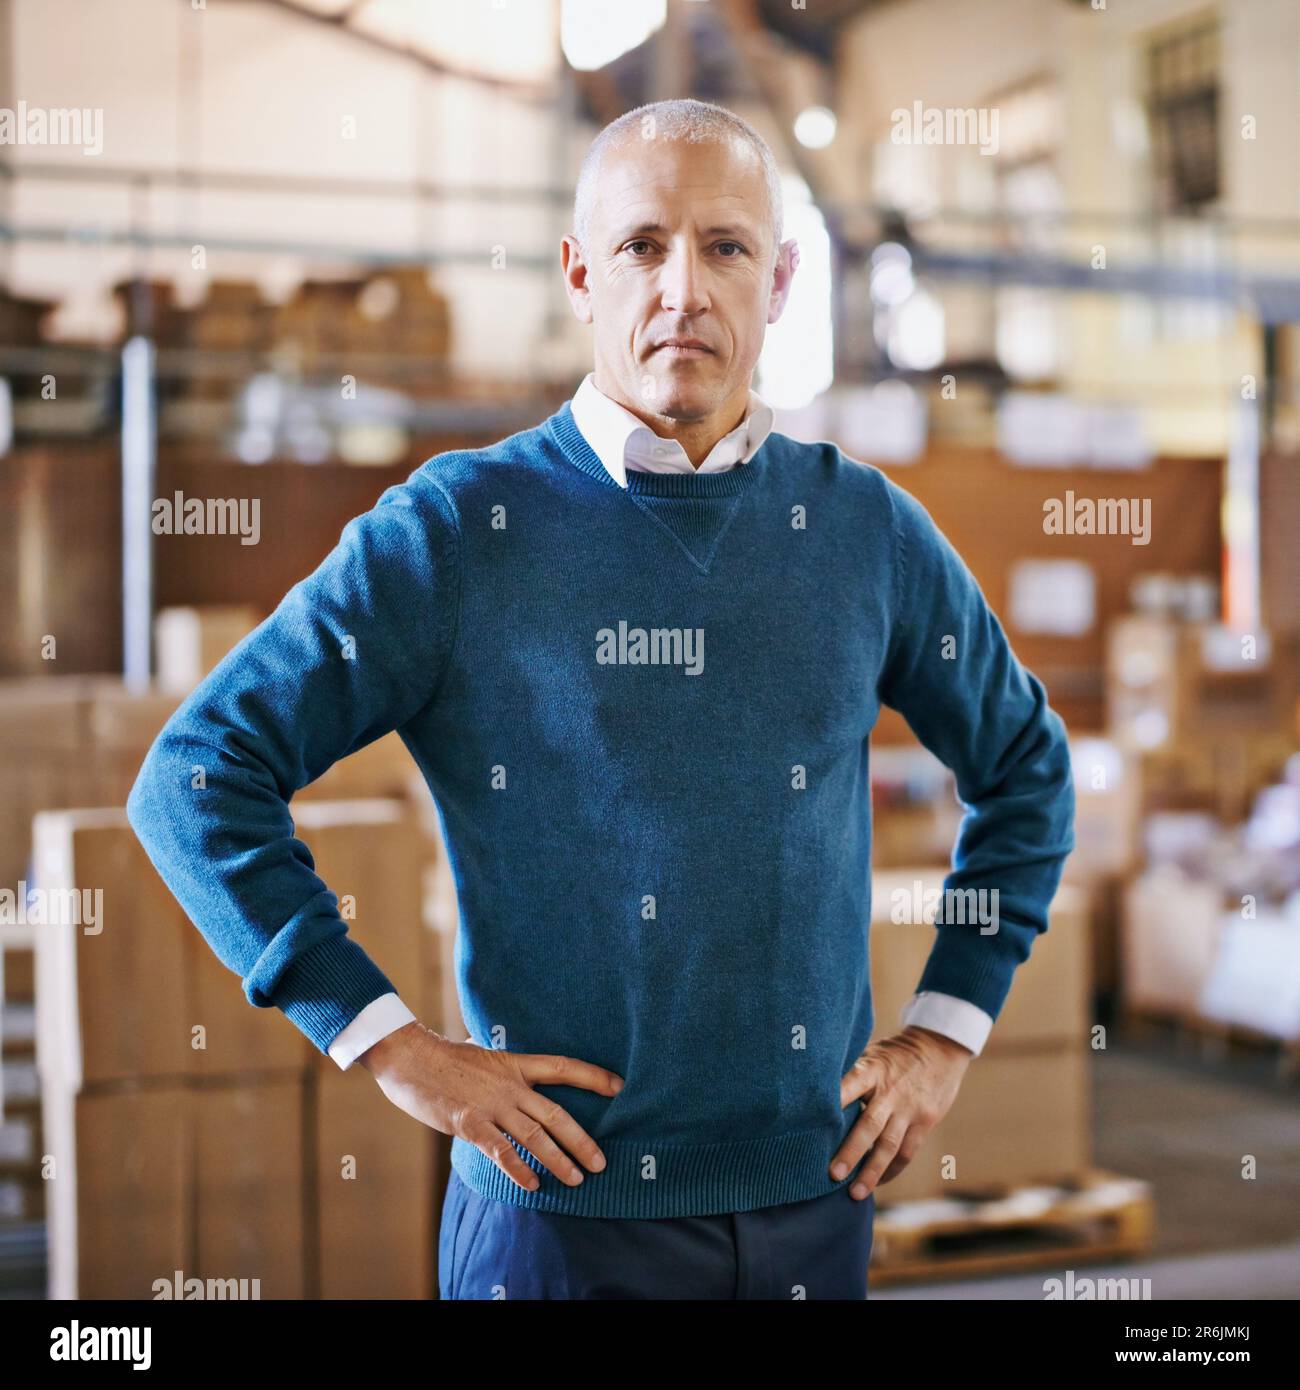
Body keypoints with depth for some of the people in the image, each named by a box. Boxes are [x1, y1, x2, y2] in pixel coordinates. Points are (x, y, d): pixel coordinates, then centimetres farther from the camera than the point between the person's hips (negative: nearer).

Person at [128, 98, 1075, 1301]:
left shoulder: (868, 533, 2)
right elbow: (197, 776, -8)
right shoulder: (454, 533, -8)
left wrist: (947, 1030, 8)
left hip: (815, 1198, 3)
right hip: (564, 1205, -3)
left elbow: (1027, 770, 16)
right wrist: (388, 1039, -11)